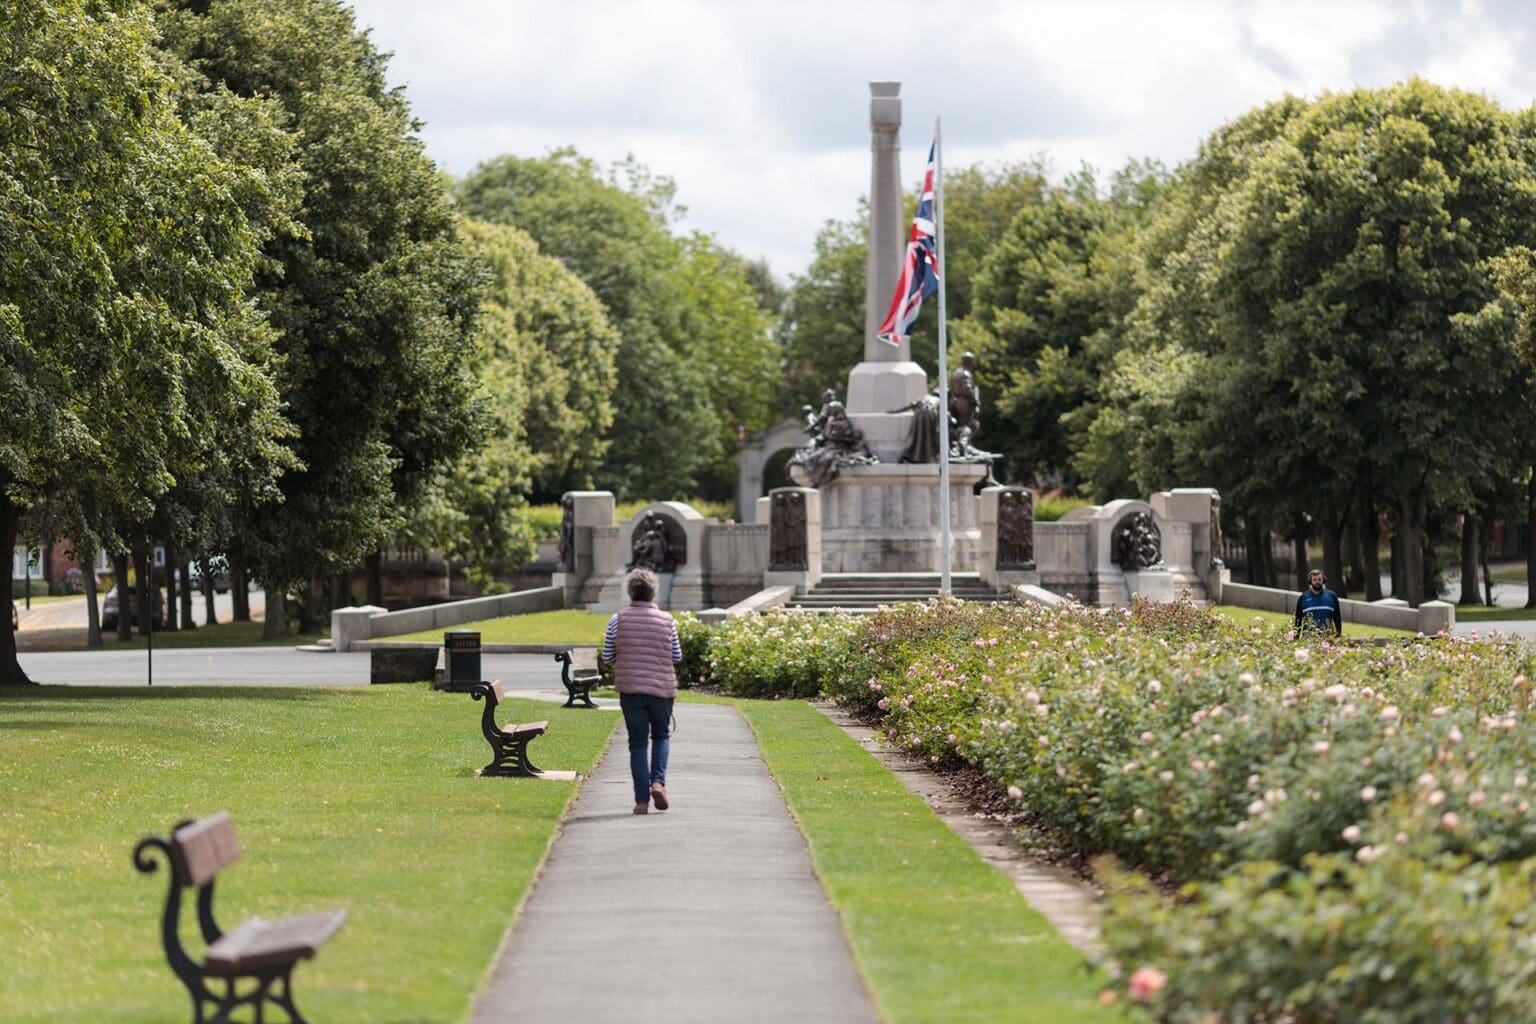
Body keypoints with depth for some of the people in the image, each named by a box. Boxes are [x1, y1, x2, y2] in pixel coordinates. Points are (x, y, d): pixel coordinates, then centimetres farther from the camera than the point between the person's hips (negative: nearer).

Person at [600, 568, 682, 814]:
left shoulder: (618, 620, -4)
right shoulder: (667, 621, -2)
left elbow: (607, 658, 1)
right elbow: (677, 657, 5)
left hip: (630, 689, 0)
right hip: (661, 689, 0)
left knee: (638, 743, 6)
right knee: (661, 736, 19)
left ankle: (642, 800, 2)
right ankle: (658, 781, -3)